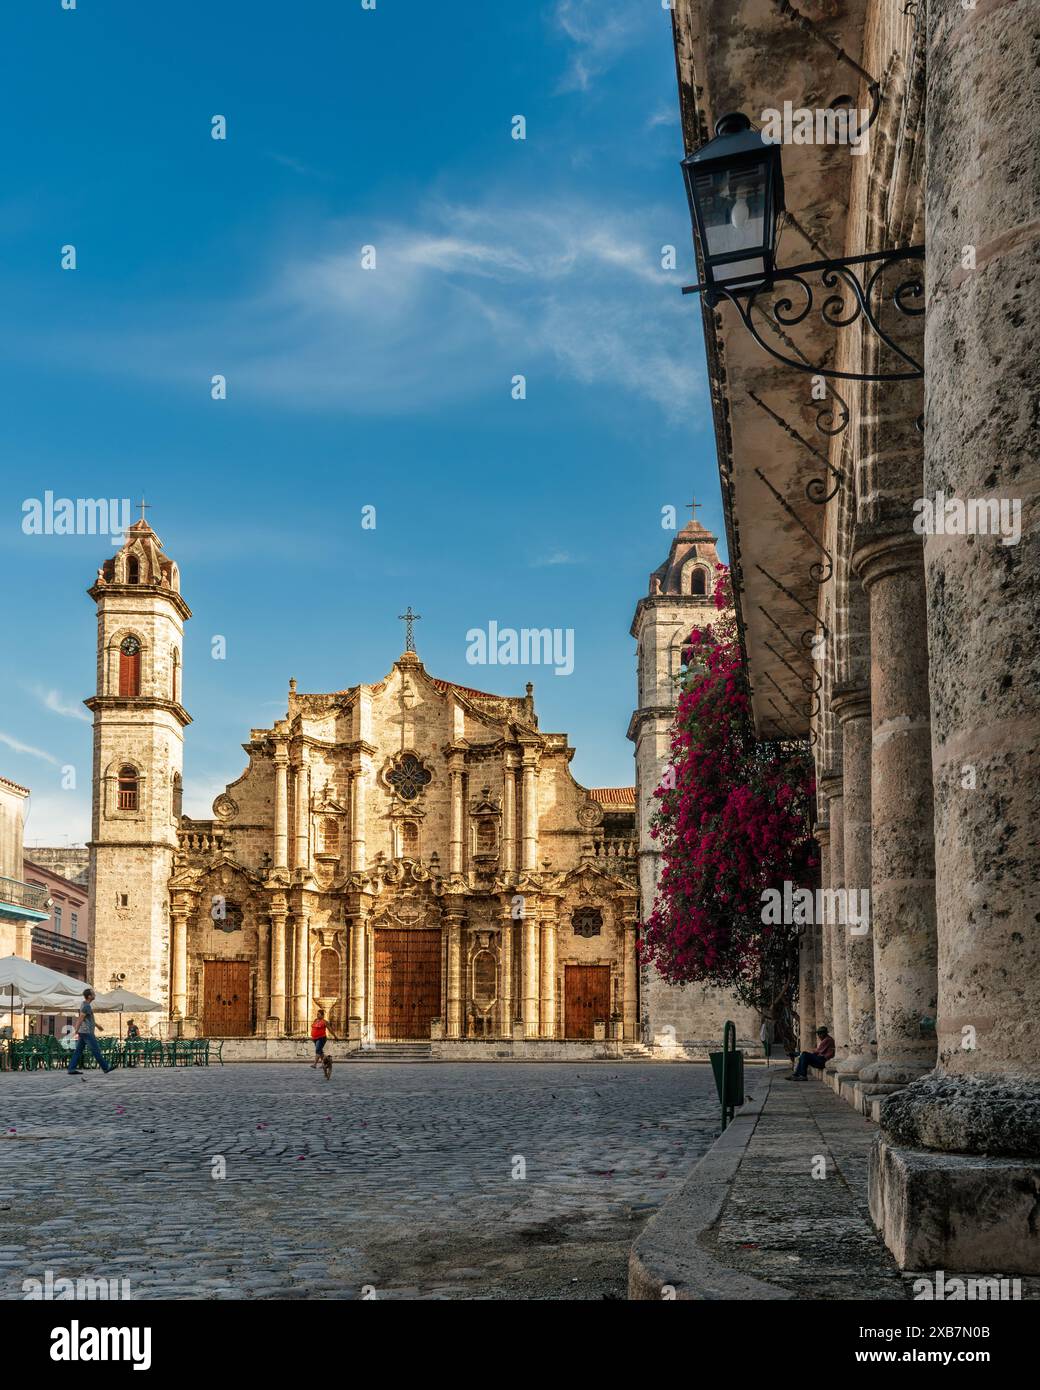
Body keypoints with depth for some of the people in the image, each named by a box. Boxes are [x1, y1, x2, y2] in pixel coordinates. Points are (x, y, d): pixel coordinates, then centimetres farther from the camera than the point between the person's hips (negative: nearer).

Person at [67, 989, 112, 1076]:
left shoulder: (84, 1005, 16)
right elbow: (80, 1019, -22)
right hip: (87, 1032, -10)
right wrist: (76, 1031, -25)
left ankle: (71, 1069, 3)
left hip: (83, 1032, 10)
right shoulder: (86, 1006, -15)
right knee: (96, 1050, -4)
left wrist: (97, 1025, 33)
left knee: (78, 1050, 6)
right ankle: (105, 1068, 0)